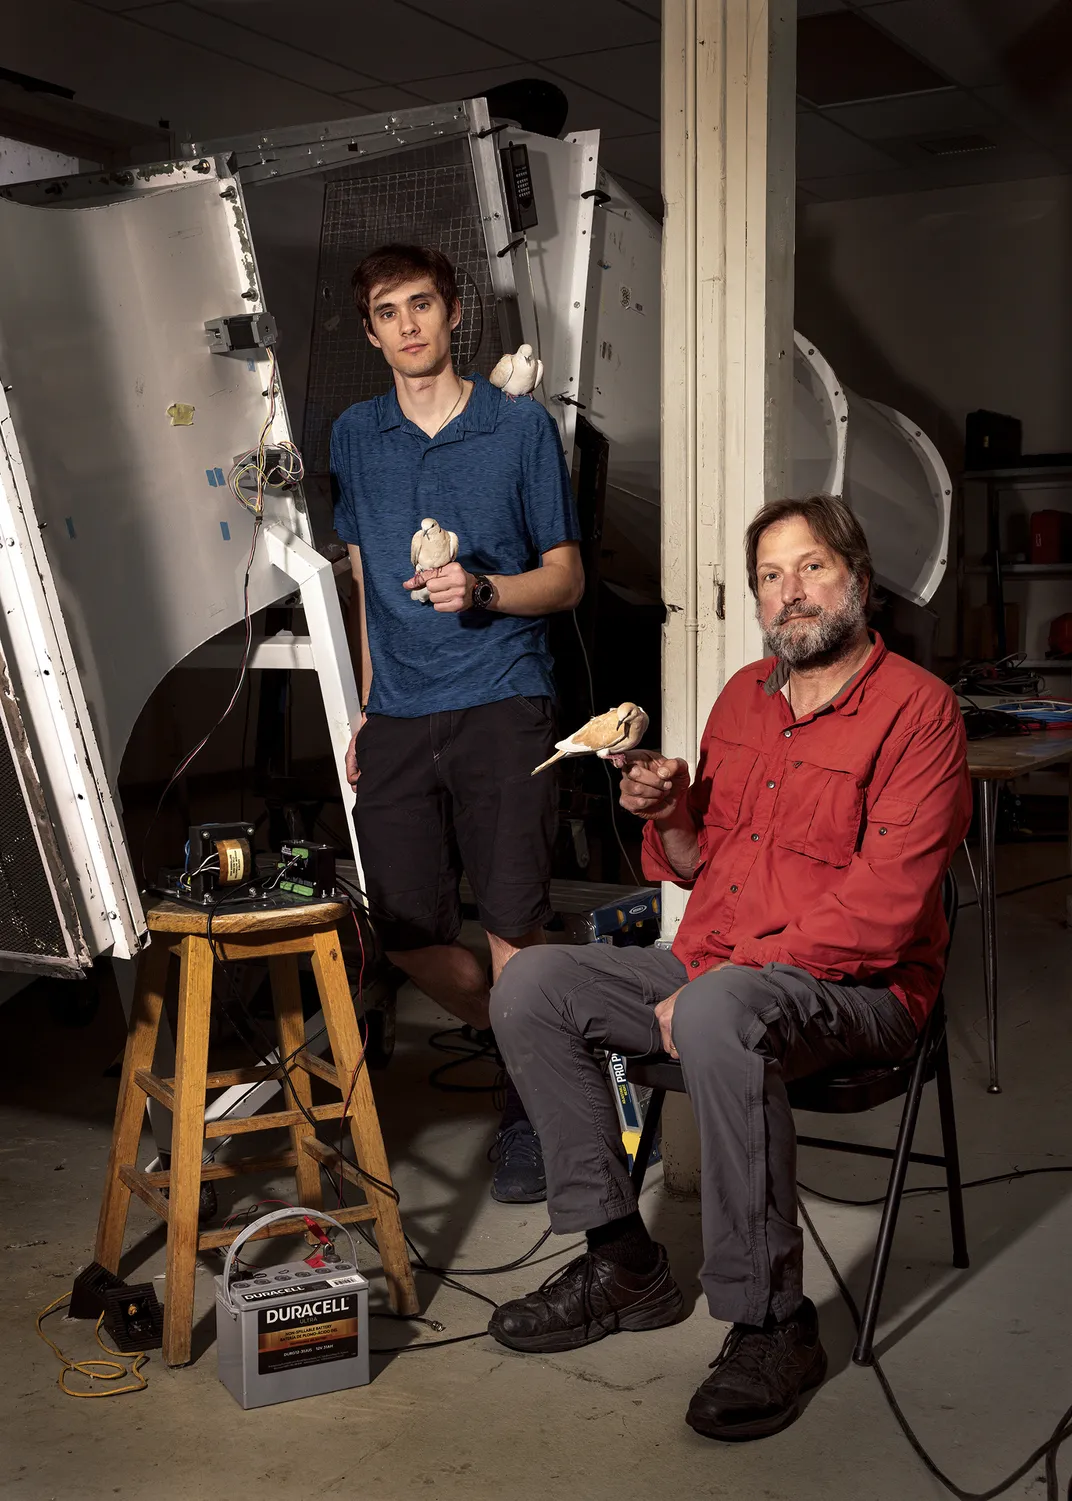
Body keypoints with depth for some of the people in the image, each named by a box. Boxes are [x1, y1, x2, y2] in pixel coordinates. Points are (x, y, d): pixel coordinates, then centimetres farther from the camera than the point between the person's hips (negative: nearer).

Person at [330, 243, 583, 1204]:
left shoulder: (522, 426, 4)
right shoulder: (355, 437, 15)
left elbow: (565, 579, 5)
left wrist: (485, 590, -15)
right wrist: (364, 710, 16)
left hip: (501, 705, -4)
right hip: (397, 718, 4)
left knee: (513, 928, -6)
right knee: (407, 933, 2)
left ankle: (532, 1100, 14)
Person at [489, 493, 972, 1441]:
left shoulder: (915, 707, -10)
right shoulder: (743, 698, 14)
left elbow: (880, 910, -20)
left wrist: (719, 977, -22)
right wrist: (669, 812, -2)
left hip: (857, 990, -8)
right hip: (710, 966, 8)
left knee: (721, 1016, -39)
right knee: (529, 987, -5)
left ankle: (769, 1323, -25)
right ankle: (622, 1262, 0)